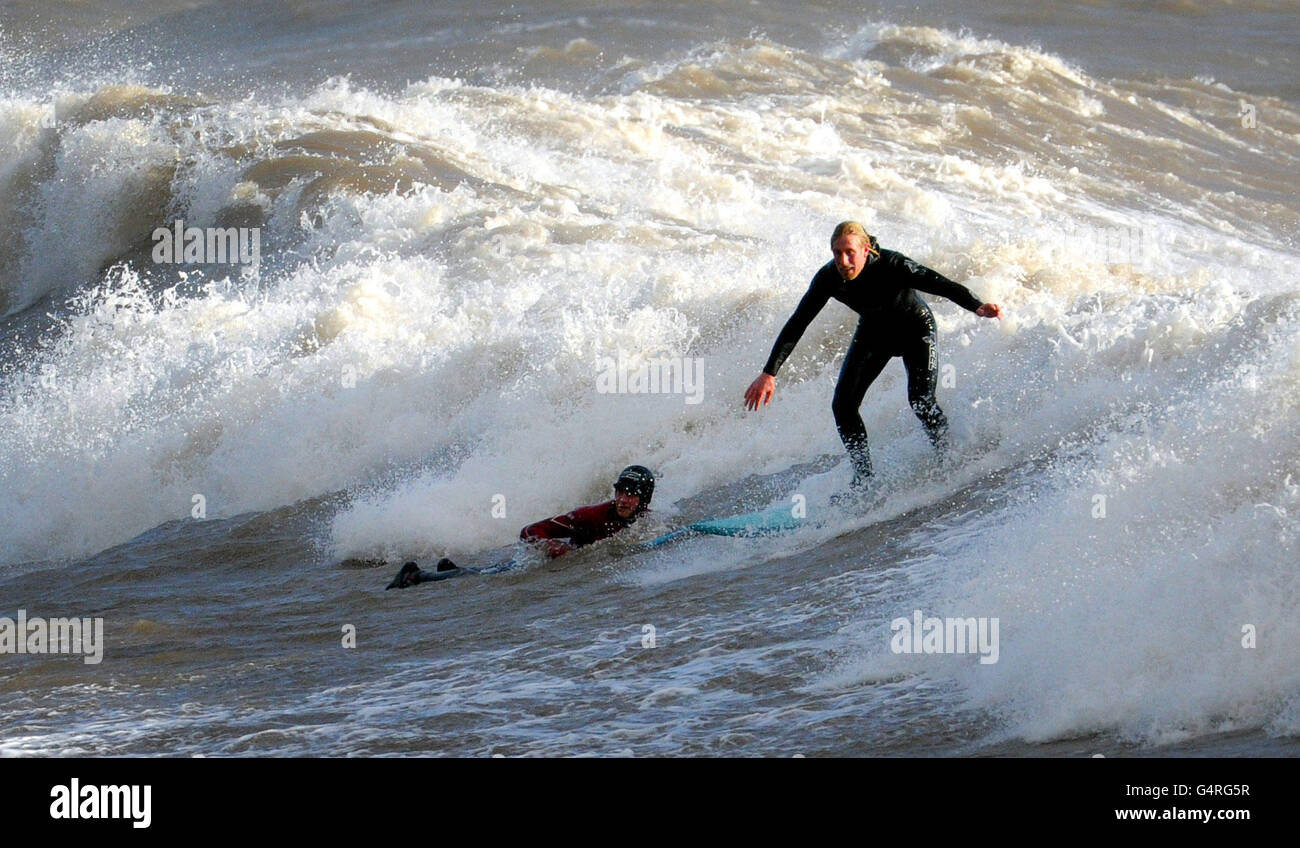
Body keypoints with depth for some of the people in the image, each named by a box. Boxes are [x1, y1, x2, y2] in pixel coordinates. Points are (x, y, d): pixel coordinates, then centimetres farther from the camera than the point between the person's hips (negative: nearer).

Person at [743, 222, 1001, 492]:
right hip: (873, 332, 4)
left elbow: (939, 284, -40)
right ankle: (863, 477, 8)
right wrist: (769, 373, -24)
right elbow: (796, 325, -19)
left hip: (916, 329, -4)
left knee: (921, 400, -20)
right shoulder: (828, 278, -24)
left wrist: (976, 306, -59)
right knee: (843, 405, -7)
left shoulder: (891, 265, -35)